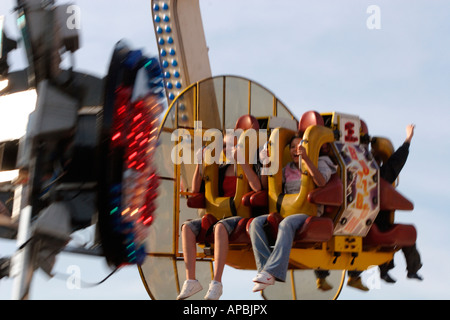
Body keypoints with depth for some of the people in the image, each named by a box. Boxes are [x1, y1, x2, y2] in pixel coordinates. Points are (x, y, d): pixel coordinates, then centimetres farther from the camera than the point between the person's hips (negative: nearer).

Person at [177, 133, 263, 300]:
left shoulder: (249, 168, 2)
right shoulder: (222, 171, 18)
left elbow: (257, 187, -21)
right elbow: (196, 189, 16)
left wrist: (241, 160, -23)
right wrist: (199, 164, 4)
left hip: (242, 217, -6)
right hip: (222, 215, 6)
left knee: (220, 227, -40)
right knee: (187, 227, -19)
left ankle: (216, 283, -41)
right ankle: (191, 281, -26)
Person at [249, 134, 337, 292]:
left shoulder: (320, 163, 8)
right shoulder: (288, 169, 24)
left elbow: (321, 182, -15)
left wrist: (306, 158, -24)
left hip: (309, 213, -6)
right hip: (286, 212, 6)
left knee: (286, 224, -39)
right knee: (256, 223, -22)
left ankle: (272, 271, -47)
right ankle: (265, 269, -35)